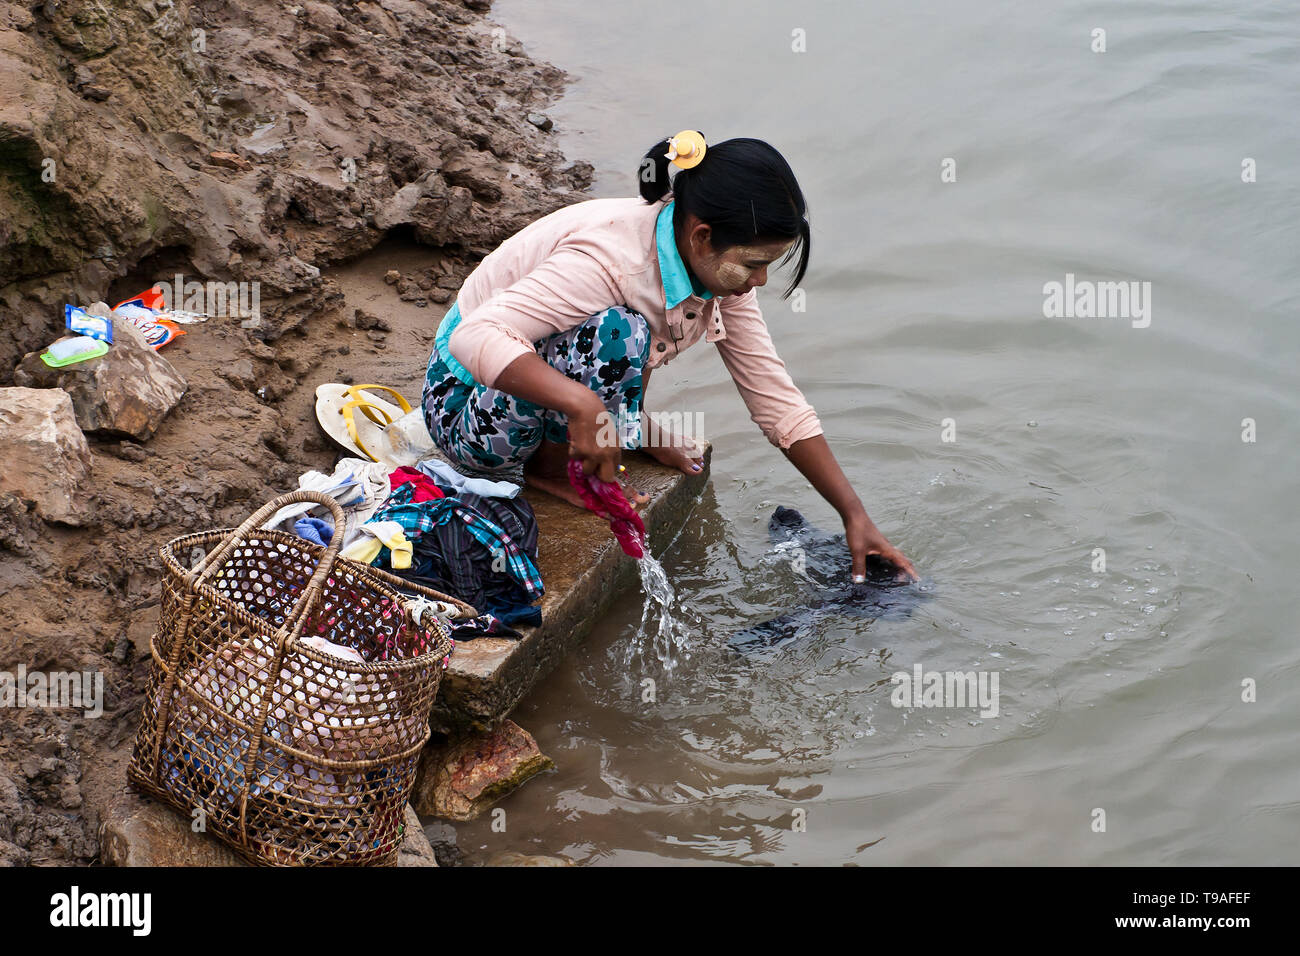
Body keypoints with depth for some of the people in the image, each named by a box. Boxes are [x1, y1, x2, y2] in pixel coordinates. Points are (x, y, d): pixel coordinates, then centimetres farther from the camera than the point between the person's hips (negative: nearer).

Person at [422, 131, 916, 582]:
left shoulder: (714, 266, -9)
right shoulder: (611, 257, -33)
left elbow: (777, 400, -2)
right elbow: (475, 337, -41)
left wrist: (855, 514, -6)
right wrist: (582, 404, -53)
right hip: (468, 400, -8)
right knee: (616, 331, -32)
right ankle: (553, 466, -11)